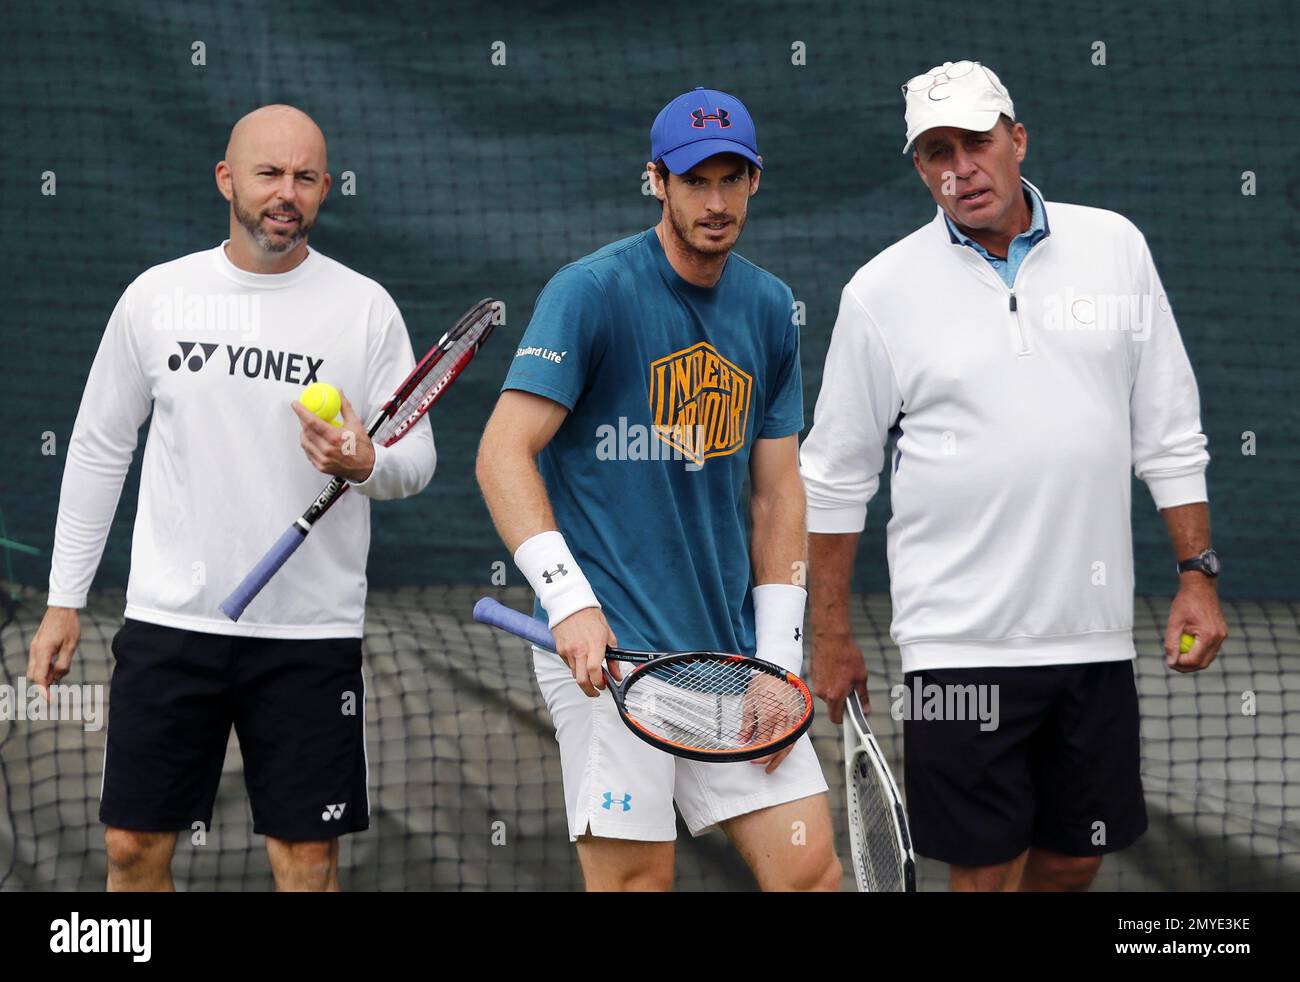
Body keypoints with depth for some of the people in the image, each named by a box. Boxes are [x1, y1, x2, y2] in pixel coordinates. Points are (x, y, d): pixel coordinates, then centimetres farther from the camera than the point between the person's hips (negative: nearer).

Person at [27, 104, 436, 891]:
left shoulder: (366, 308, 0)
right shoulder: (156, 297, 3)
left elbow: (417, 458, 2)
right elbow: (99, 449, 10)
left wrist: (366, 465, -22)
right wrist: (64, 602, 8)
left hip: (310, 633, -1)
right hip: (169, 621, 1)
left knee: (308, 860, 1)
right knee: (135, 848, 3)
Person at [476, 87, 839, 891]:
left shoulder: (770, 309, 11)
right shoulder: (593, 291, -7)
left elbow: (778, 495, 14)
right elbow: (503, 455, -13)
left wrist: (777, 667, 7)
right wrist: (569, 603, -23)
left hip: (730, 648, 6)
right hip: (608, 645, -6)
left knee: (811, 867, 0)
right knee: (638, 876, -7)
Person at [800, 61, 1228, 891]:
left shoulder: (1114, 247, 5)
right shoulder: (883, 292, -2)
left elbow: (1168, 433, 10)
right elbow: (836, 478, 5)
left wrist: (1198, 576, 4)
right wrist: (831, 636, 5)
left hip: (1094, 635, 3)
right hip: (959, 640, -3)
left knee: (1075, 859, 10)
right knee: (987, 869, -2)